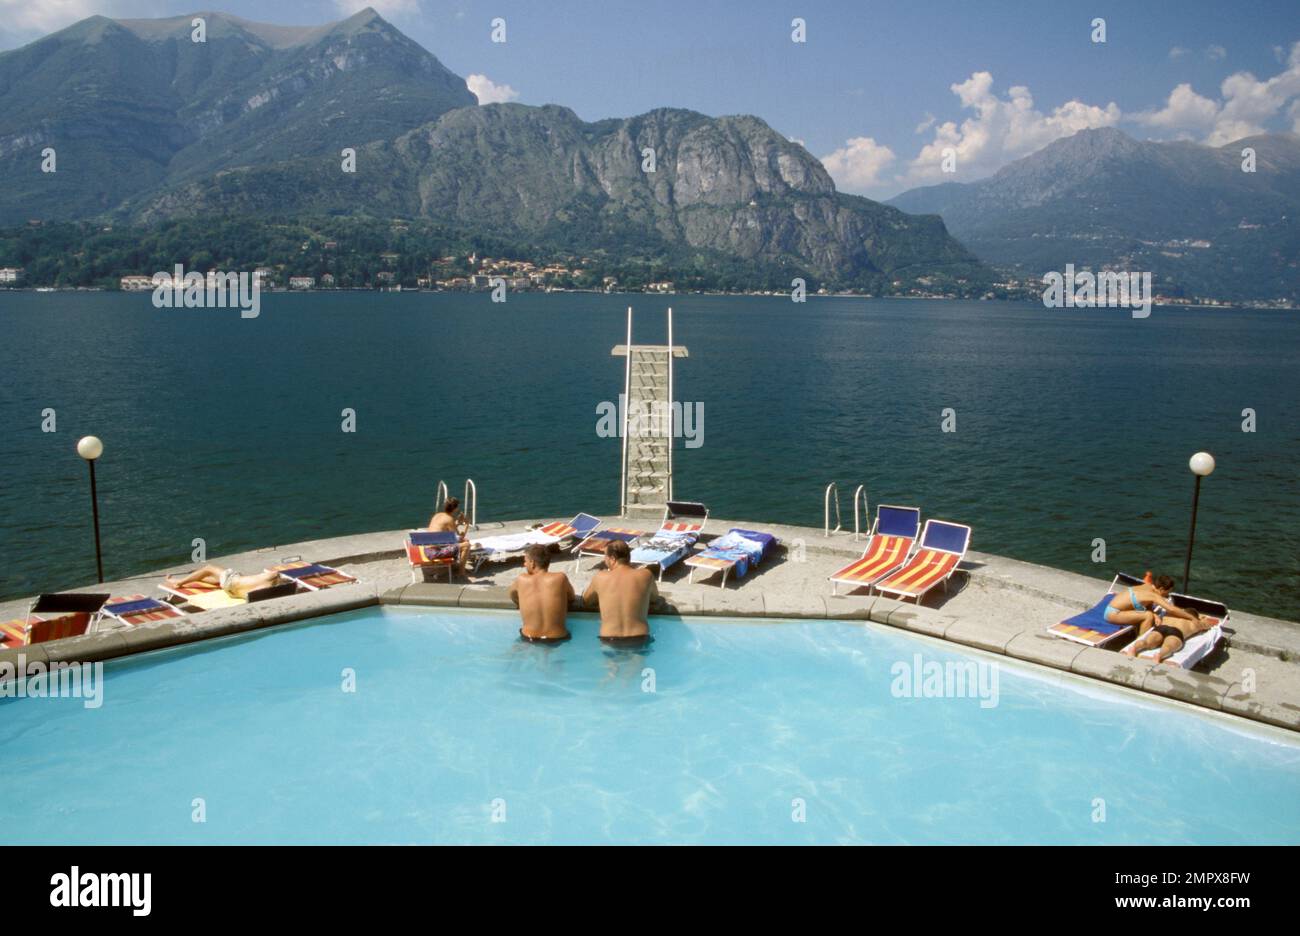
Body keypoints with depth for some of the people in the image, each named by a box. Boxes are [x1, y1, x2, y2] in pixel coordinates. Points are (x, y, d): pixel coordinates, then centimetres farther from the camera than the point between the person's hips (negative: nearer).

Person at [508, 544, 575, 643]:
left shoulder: (521, 580, -9)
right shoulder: (560, 578, -12)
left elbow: (512, 596, 12)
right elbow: (571, 597, 6)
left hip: (528, 638, 1)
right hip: (557, 639, -1)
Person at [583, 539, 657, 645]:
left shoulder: (600, 577, -5)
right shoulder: (645, 575, -4)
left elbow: (586, 600, 14)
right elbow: (655, 596, 17)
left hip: (608, 642, 2)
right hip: (639, 640, -2)